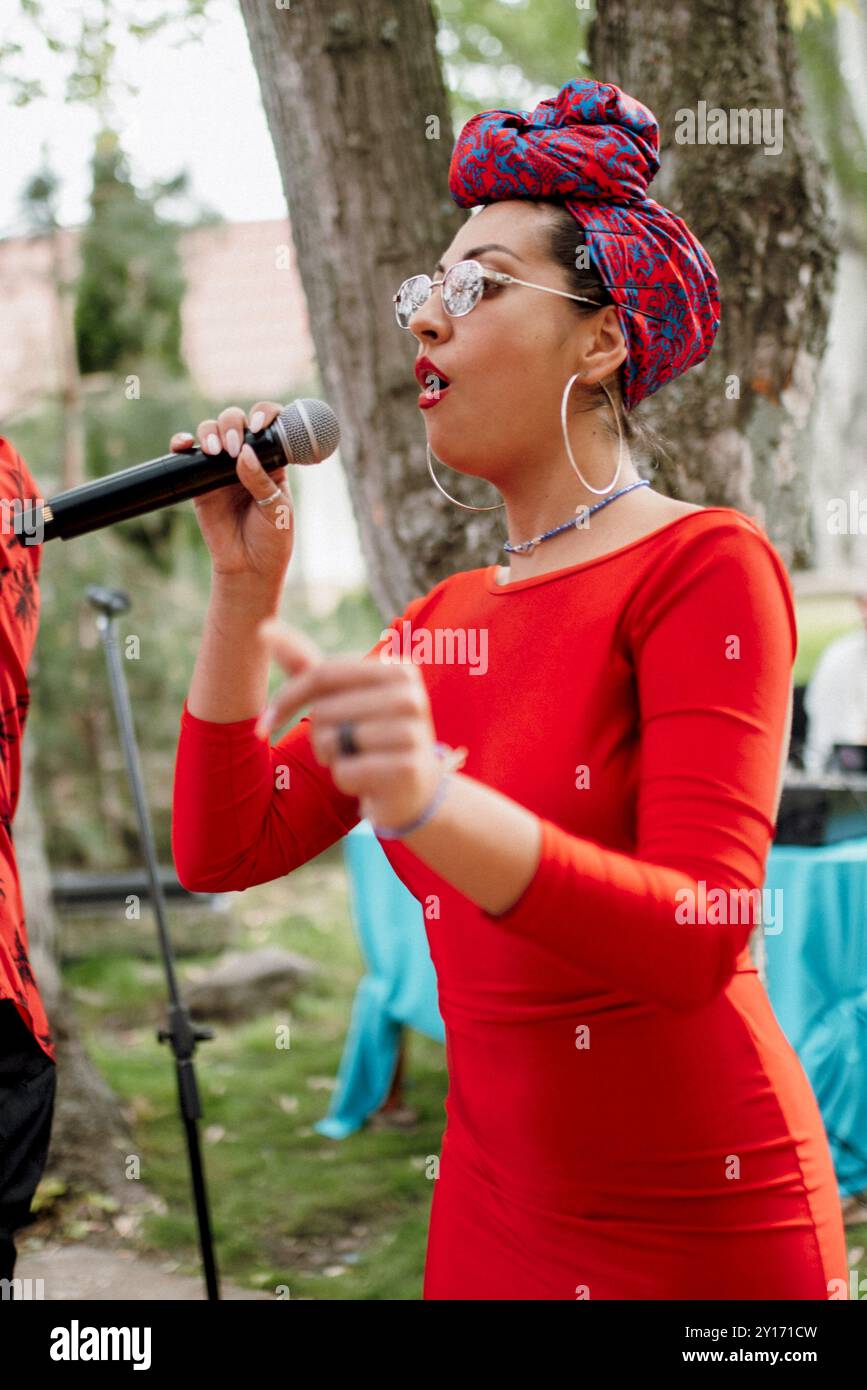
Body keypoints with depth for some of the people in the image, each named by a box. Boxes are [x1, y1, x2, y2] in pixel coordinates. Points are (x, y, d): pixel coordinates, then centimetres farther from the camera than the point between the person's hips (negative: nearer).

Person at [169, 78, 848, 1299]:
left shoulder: (705, 565, -13)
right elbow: (222, 849, 4)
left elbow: (699, 942, -24)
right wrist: (245, 588, -5)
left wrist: (434, 805, -39)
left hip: (700, 1228, -6)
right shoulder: (447, 619, 7)